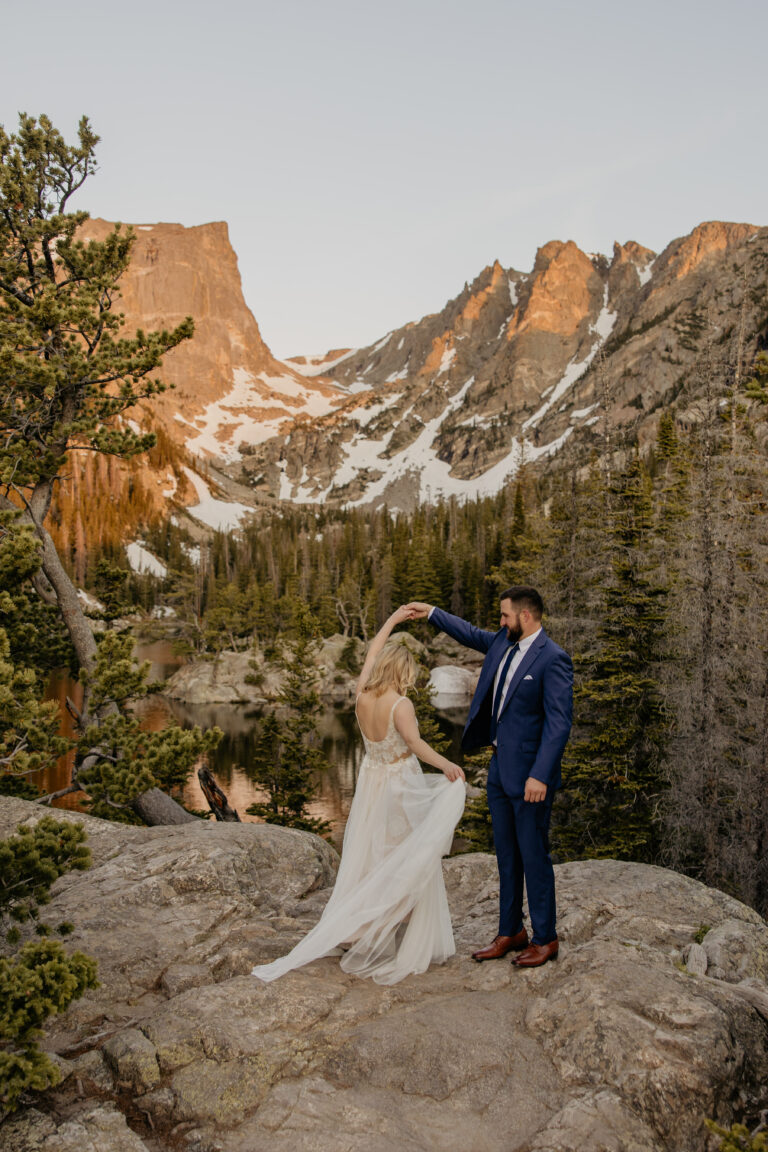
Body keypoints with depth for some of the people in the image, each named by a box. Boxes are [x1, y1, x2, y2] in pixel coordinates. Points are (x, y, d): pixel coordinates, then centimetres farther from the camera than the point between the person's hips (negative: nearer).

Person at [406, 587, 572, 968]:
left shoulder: (552, 659, -18)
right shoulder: (503, 642, 6)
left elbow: (559, 722, -21)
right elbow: (472, 635, 28)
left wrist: (540, 775, -25)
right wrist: (432, 613, 30)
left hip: (529, 775, -8)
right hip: (499, 767, 8)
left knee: (534, 855, 4)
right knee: (506, 856, 16)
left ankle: (545, 938, 21)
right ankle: (511, 932, 30)